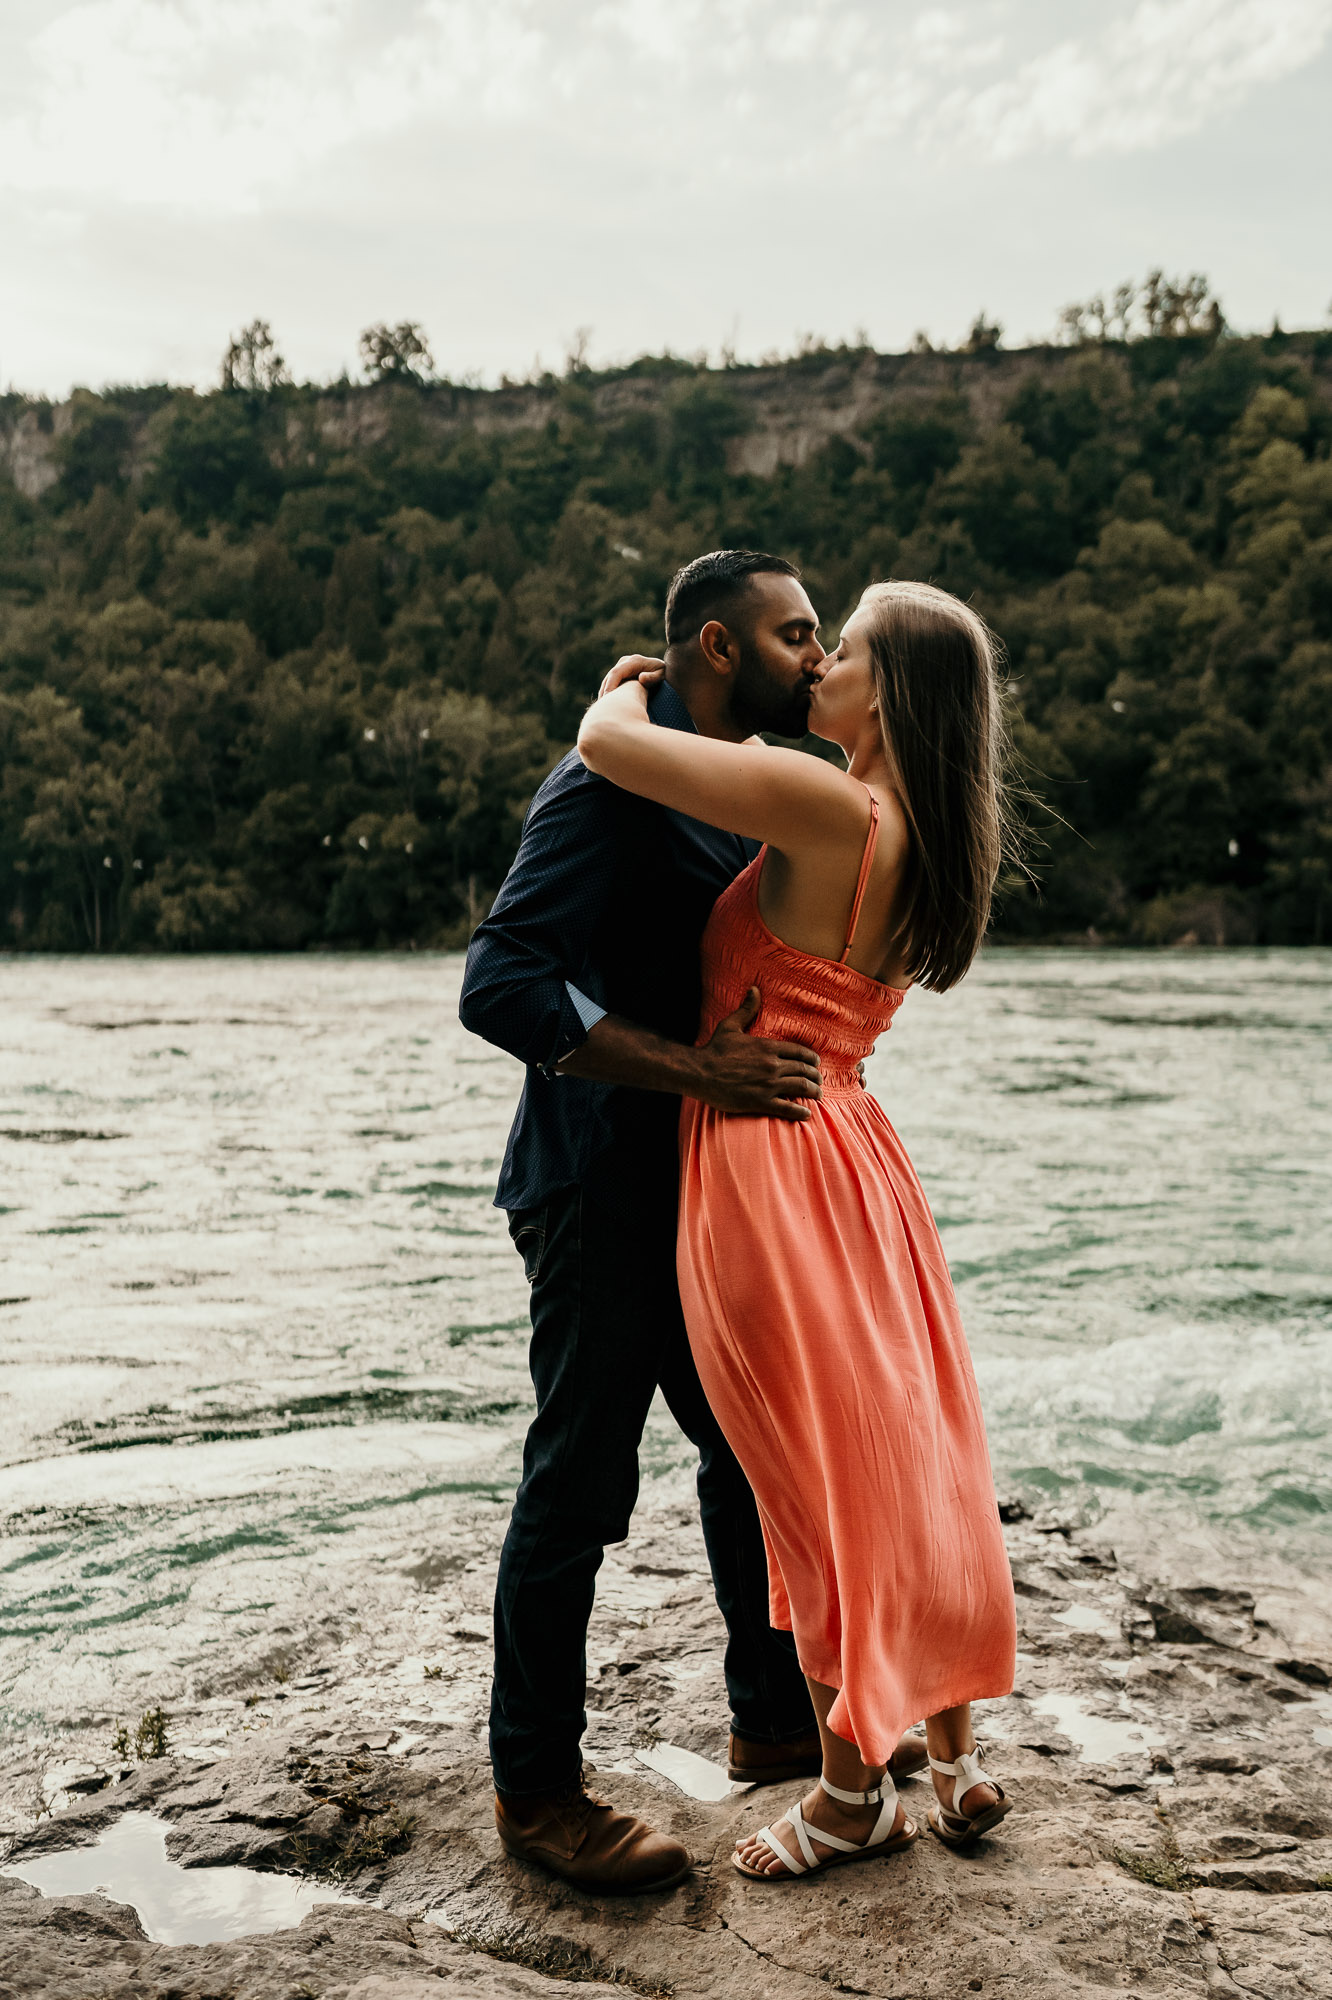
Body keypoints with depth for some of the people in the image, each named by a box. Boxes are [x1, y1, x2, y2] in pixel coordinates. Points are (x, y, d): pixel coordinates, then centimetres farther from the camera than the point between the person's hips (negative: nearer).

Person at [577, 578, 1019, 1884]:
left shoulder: (826, 804, -18)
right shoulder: (923, 839, 8)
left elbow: (606, 742, -18)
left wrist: (623, 691, 5)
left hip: (766, 1157, -8)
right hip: (851, 1151, 8)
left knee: (823, 1480, 4)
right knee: (901, 1460, 15)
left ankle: (853, 1793, 21)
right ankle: (957, 1763, 28)